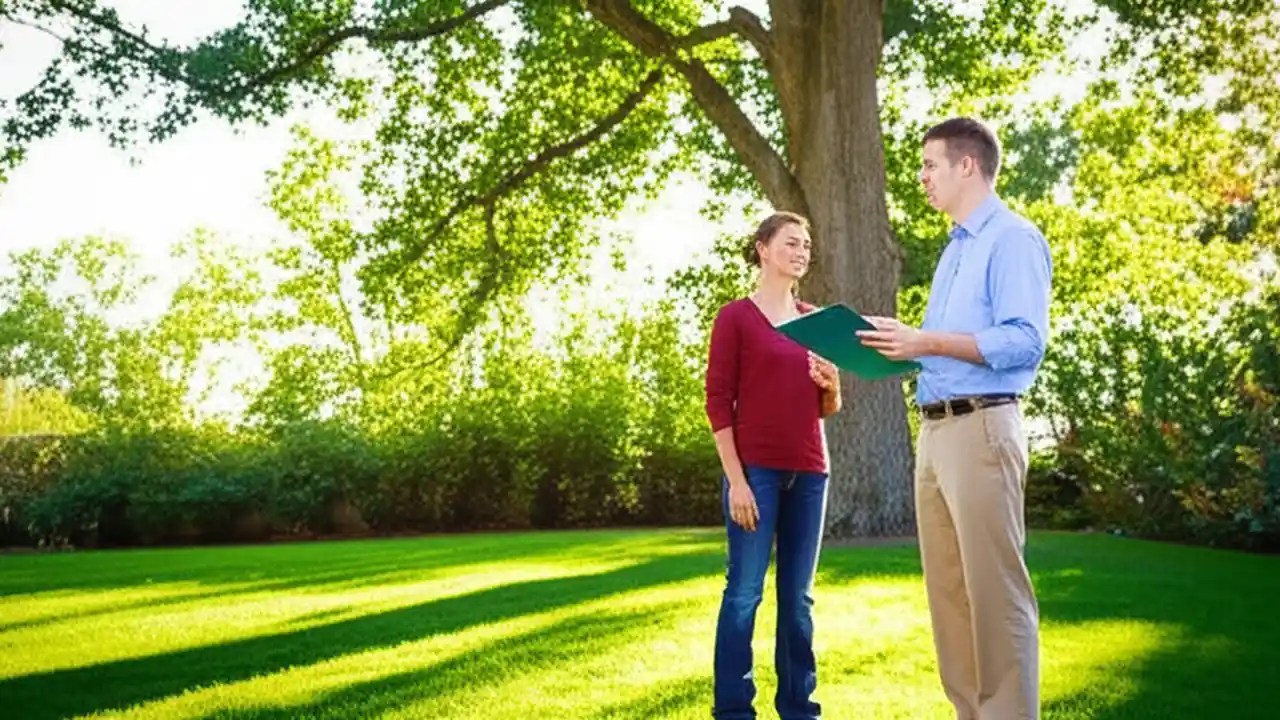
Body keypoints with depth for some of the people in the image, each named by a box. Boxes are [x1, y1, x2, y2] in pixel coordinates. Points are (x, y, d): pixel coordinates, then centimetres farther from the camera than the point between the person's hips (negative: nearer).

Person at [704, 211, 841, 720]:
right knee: (744, 592, -4)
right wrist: (736, 479, -13)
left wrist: (831, 385, -3)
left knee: (798, 596, 8)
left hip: (809, 471, 5)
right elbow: (718, 401, -6)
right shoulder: (735, 317, 0)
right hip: (756, 469, -5)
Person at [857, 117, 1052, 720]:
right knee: (948, 589, 10)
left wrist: (928, 341, -20)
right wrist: (900, 342, 13)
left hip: (981, 428, -9)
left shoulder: (1013, 239, -6)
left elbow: (1025, 342, -17)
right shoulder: (956, 248, 22)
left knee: (995, 587, -7)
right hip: (934, 431, 9)